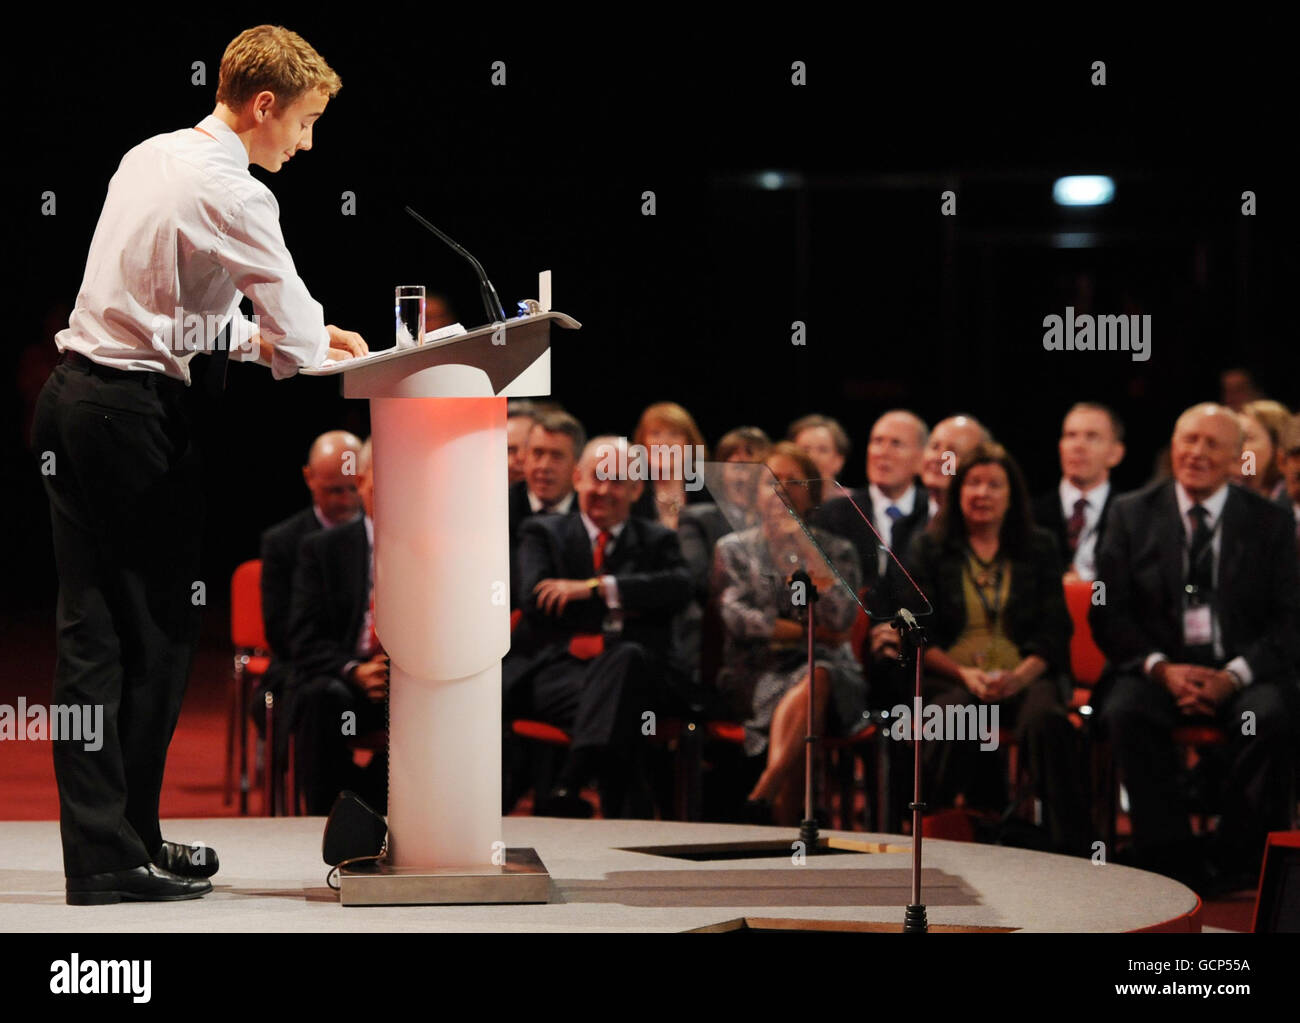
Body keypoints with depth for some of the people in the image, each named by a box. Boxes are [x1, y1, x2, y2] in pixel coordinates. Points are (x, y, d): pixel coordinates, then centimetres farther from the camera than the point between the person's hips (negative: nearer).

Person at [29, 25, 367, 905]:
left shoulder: (151, 158, 15)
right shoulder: (234, 196, -13)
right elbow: (300, 346, -11)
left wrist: (254, 334, 20)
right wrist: (281, 345, 11)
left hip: (73, 394, 9)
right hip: (137, 415, -9)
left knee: (91, 630, 7)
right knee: (158, 630, 0)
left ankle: (96, 842, 9)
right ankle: (122, 854, 3)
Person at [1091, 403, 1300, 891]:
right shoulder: (1132, 514, 8)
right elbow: (1107, 613, 3)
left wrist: (1234, 676, -15)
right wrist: (1161, 668, -14)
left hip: (1243, 673, 0)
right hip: (1157, 668, 0)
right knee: (1127, 712, -33)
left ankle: (1235, 863, -18)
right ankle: (1175, 865, -26)